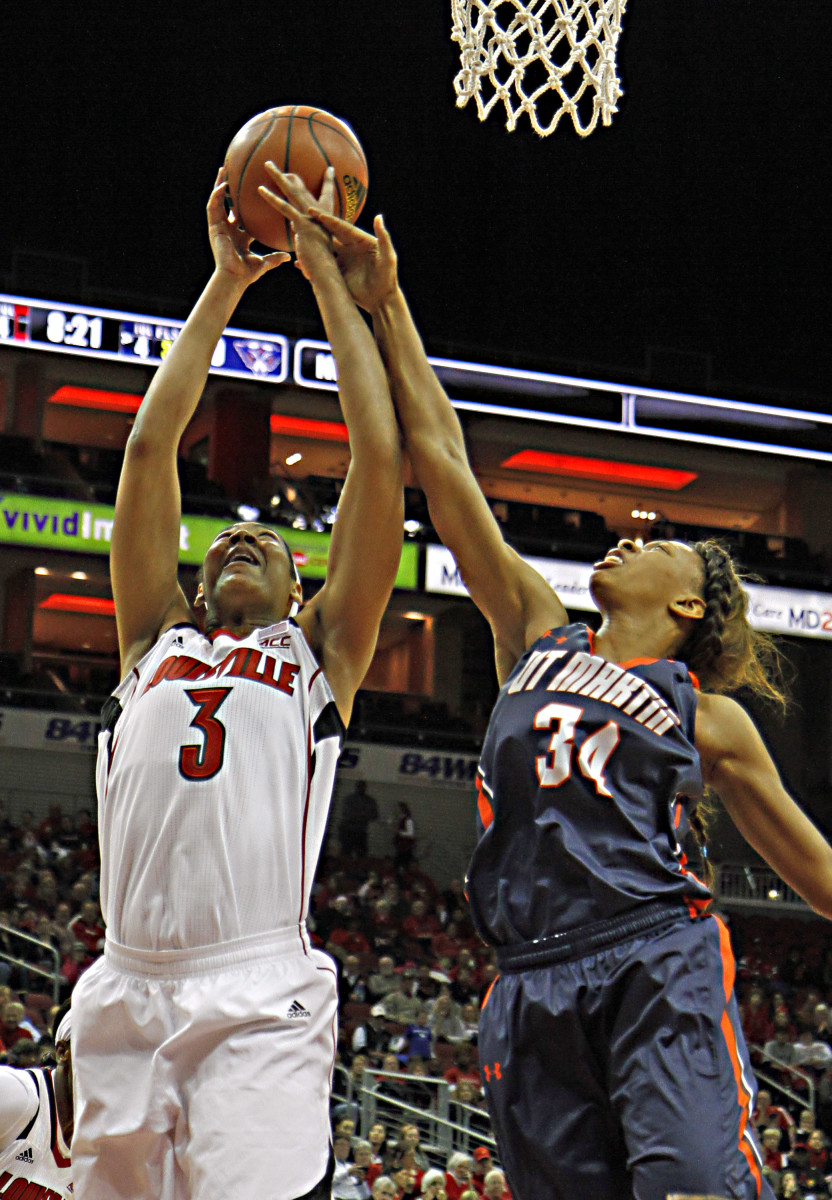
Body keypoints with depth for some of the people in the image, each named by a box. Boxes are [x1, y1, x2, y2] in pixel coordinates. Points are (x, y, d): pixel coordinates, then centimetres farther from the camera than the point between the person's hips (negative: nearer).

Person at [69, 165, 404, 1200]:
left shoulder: (319, 650, 18)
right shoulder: (155, 639, 23)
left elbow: (380, 458, 12)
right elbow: (151, 447, 19)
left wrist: (325, 274, 17)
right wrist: (224, 284, 22)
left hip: (260, 998, -3)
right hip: (125, 990, 3)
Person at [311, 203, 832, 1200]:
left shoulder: (708, 715, 15)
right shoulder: (536, 635, 21)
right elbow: (442, 465, 17)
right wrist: (384, 307, 14)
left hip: (660, 966, -3)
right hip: (534, 990, 3)